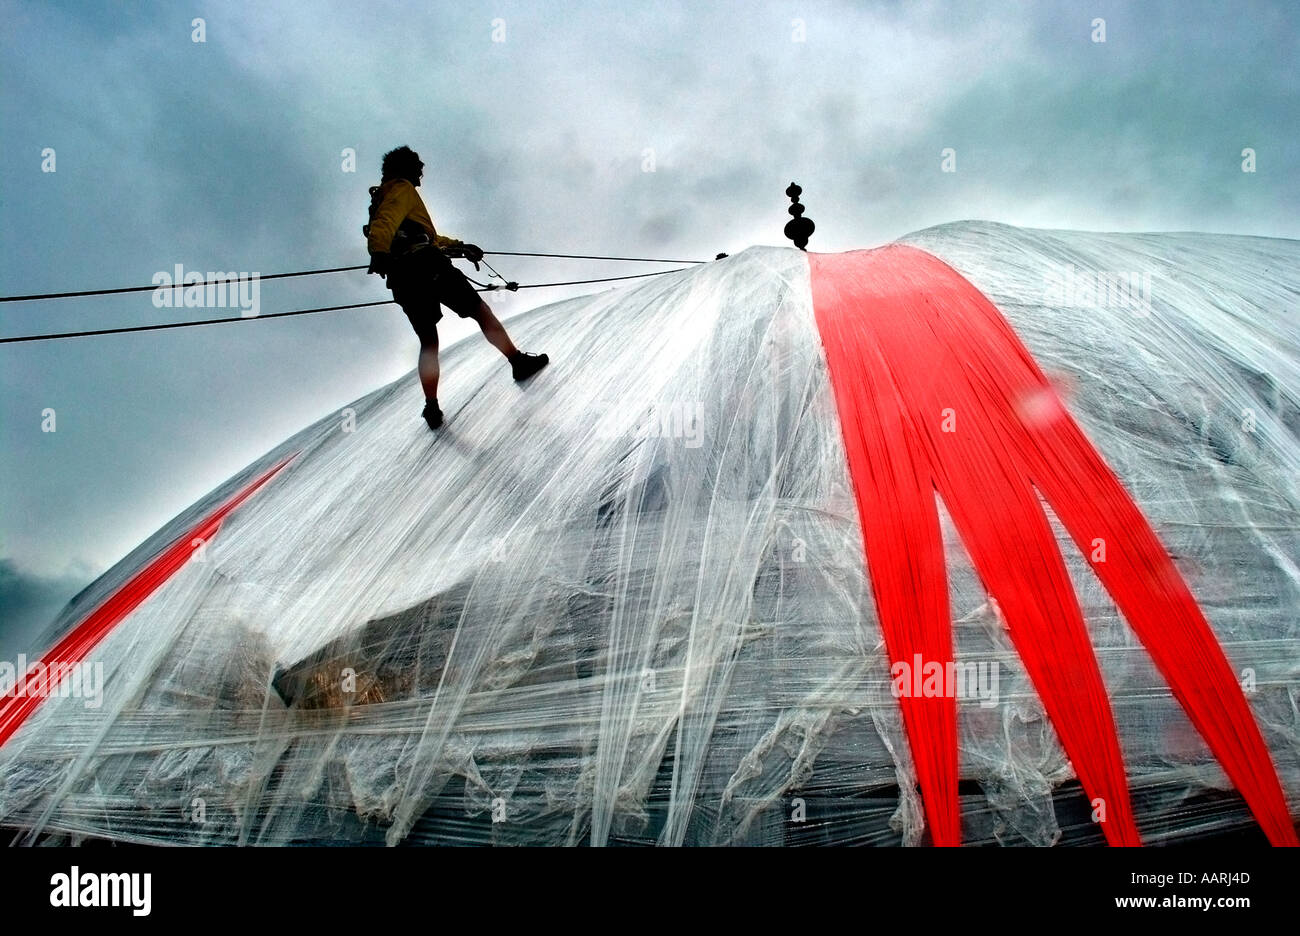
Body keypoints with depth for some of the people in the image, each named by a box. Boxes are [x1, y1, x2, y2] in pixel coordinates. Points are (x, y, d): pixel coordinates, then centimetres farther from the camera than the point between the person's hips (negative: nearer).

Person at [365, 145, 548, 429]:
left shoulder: (379, 200, 32)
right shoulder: (403, 188, 4)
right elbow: (384, 223, -18)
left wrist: (458, 246, 39)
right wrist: (379, 253, -35)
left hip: (401, 280, 8)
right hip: (427, 266, -8)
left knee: (428, 342, 11)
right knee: (479, 310, 3)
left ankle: (432, 407, 2)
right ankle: (518, 362, 2)